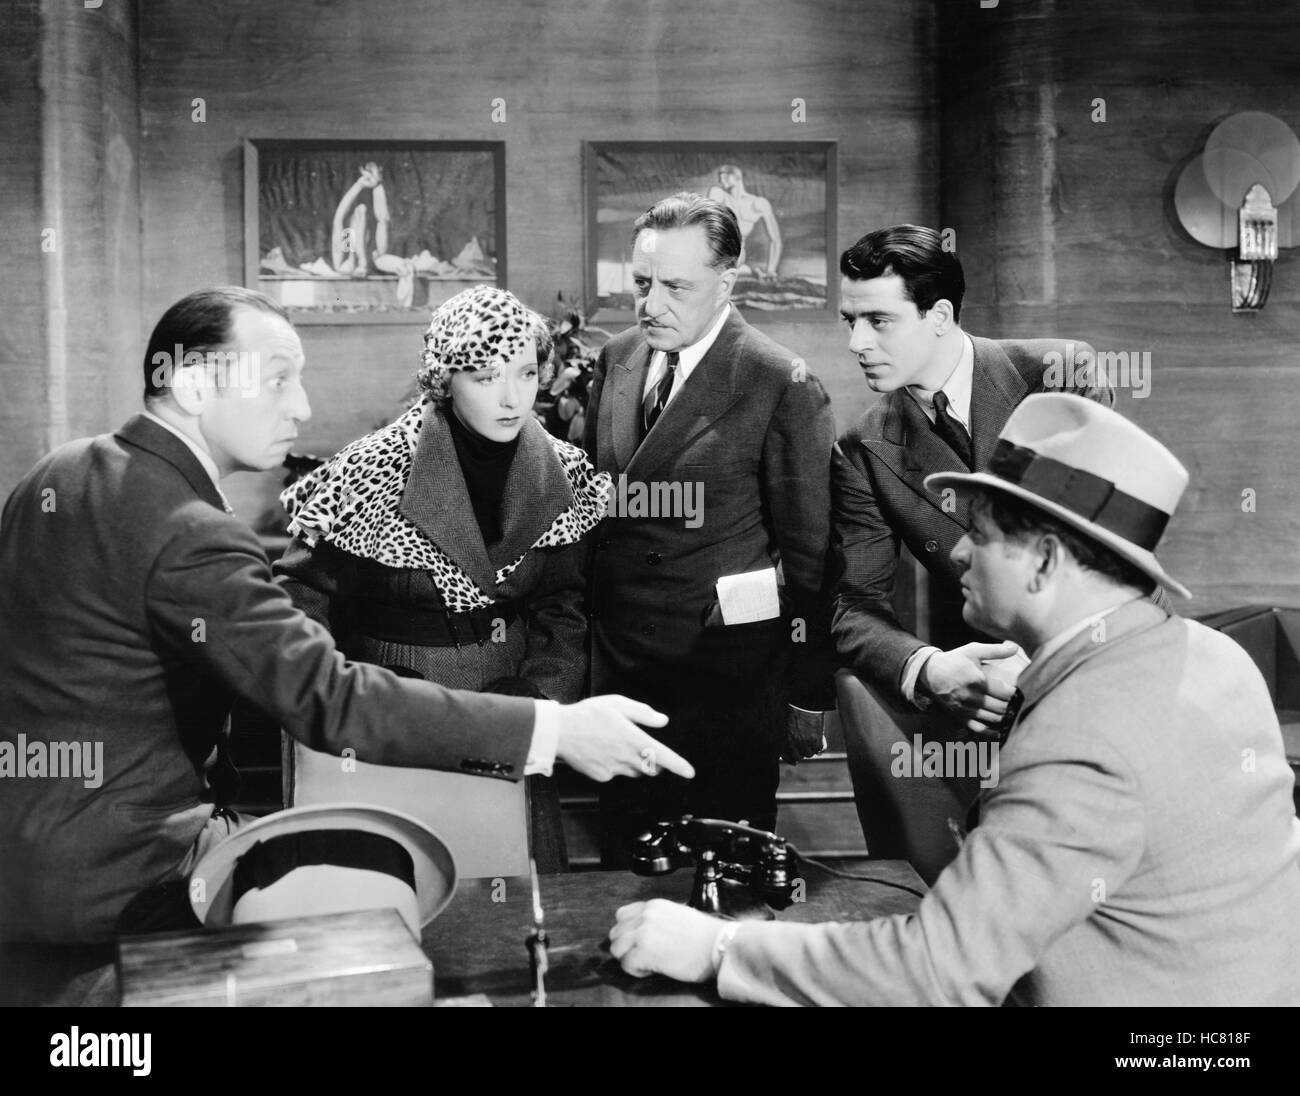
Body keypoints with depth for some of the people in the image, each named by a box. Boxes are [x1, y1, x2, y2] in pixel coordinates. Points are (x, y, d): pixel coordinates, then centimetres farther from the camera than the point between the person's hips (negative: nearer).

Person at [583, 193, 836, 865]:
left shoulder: (782, 386, -11)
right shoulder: (615, 360, 7)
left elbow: (809, 555, -8)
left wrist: (809, 699, -6)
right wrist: (581, 644, 9)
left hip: (725, 669, -5)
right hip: (619, 664, 5)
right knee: (624, 878, 15)